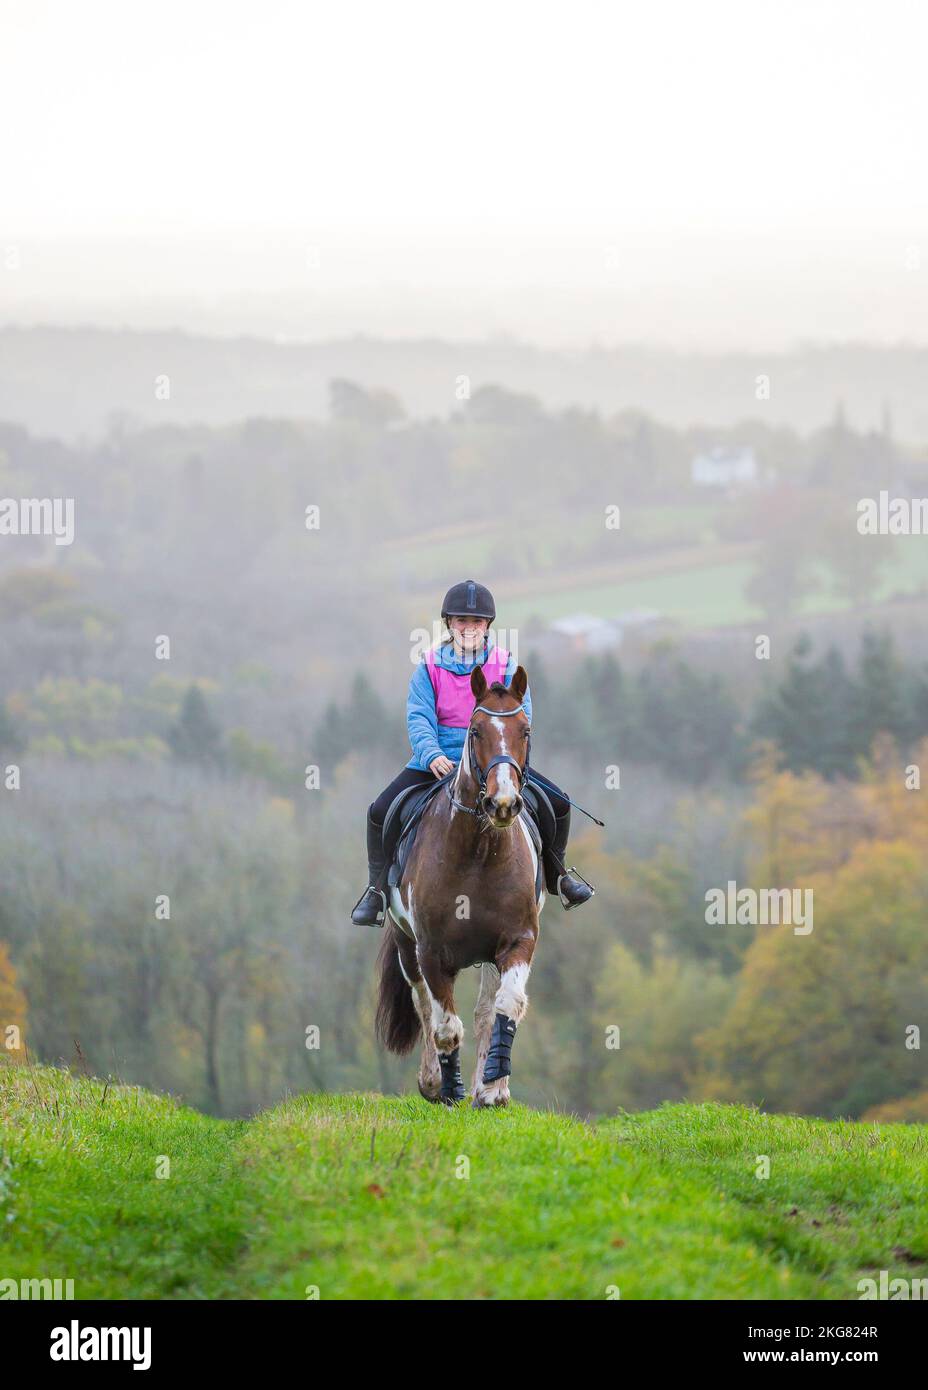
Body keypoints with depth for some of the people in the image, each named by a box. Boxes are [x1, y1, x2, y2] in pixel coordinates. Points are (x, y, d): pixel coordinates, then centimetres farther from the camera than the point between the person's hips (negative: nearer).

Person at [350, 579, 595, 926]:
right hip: (437, 760, -1)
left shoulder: (506, 666, 1)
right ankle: (378, 888, 5)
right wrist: (432, 756, -29)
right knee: (380, 811, -17)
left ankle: (556, 875, 17)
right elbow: (419, 718, -9)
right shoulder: (429, 669, -1)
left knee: (558, 803, -10)